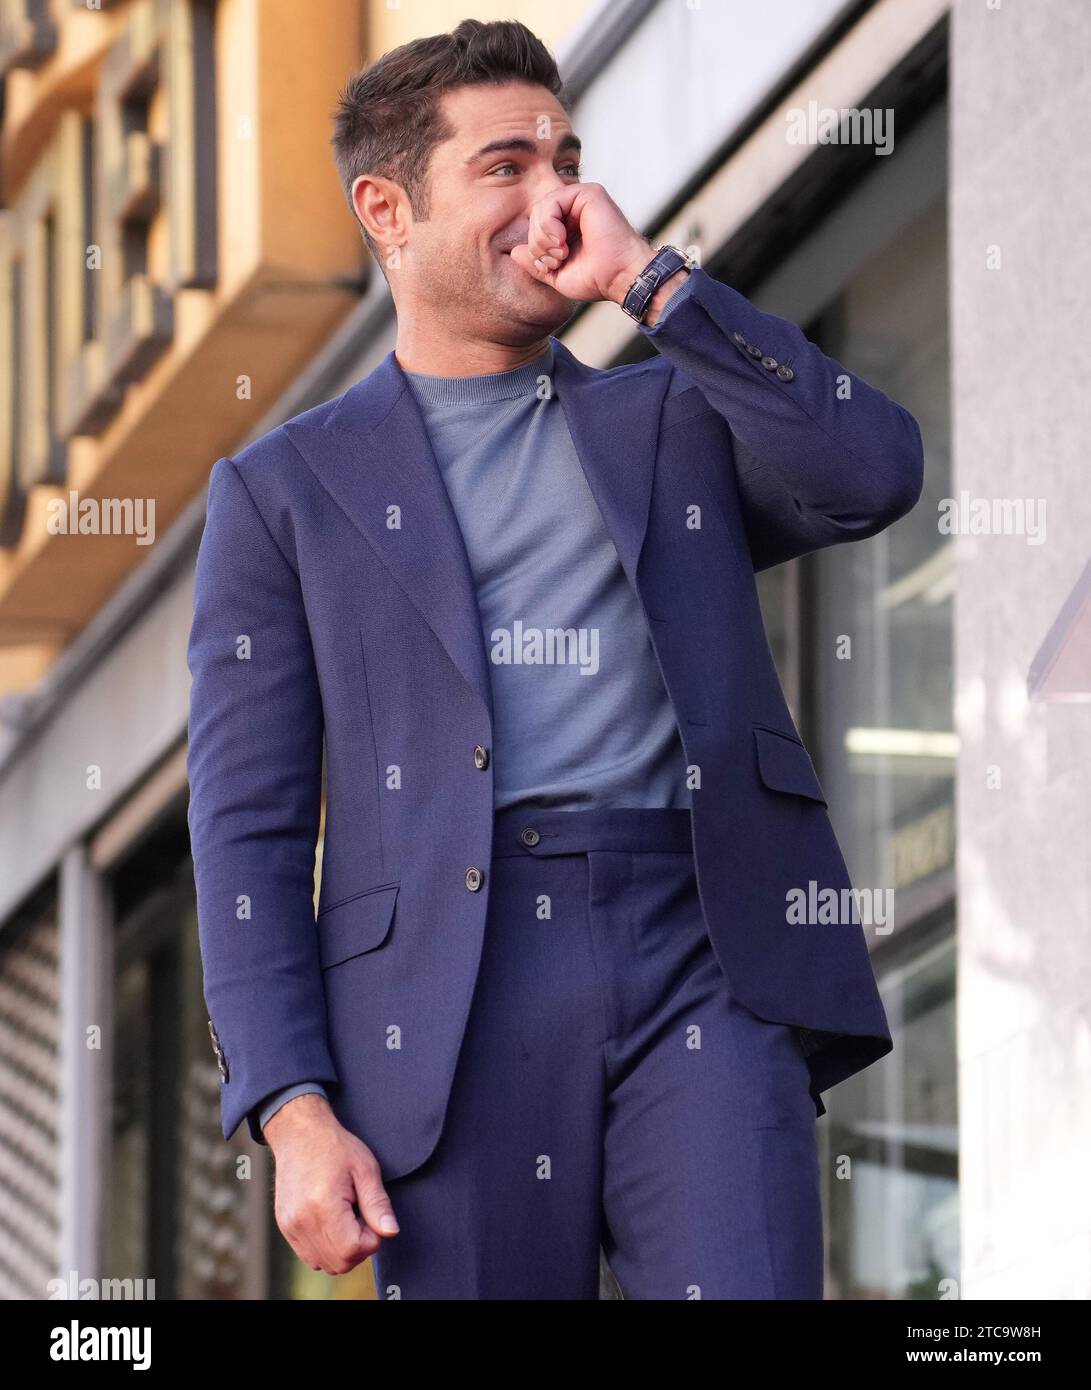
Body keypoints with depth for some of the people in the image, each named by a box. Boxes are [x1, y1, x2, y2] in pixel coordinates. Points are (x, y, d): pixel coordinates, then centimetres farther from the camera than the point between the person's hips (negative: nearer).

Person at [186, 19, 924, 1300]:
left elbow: (876, 471, 0)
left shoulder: (677, 418, 21)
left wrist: (649, 278, 2)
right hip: (453, 999, -1)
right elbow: (248, 830, 7)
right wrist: (293, 1114, -6)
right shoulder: (286, 488, 14)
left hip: (703, 965, 1)